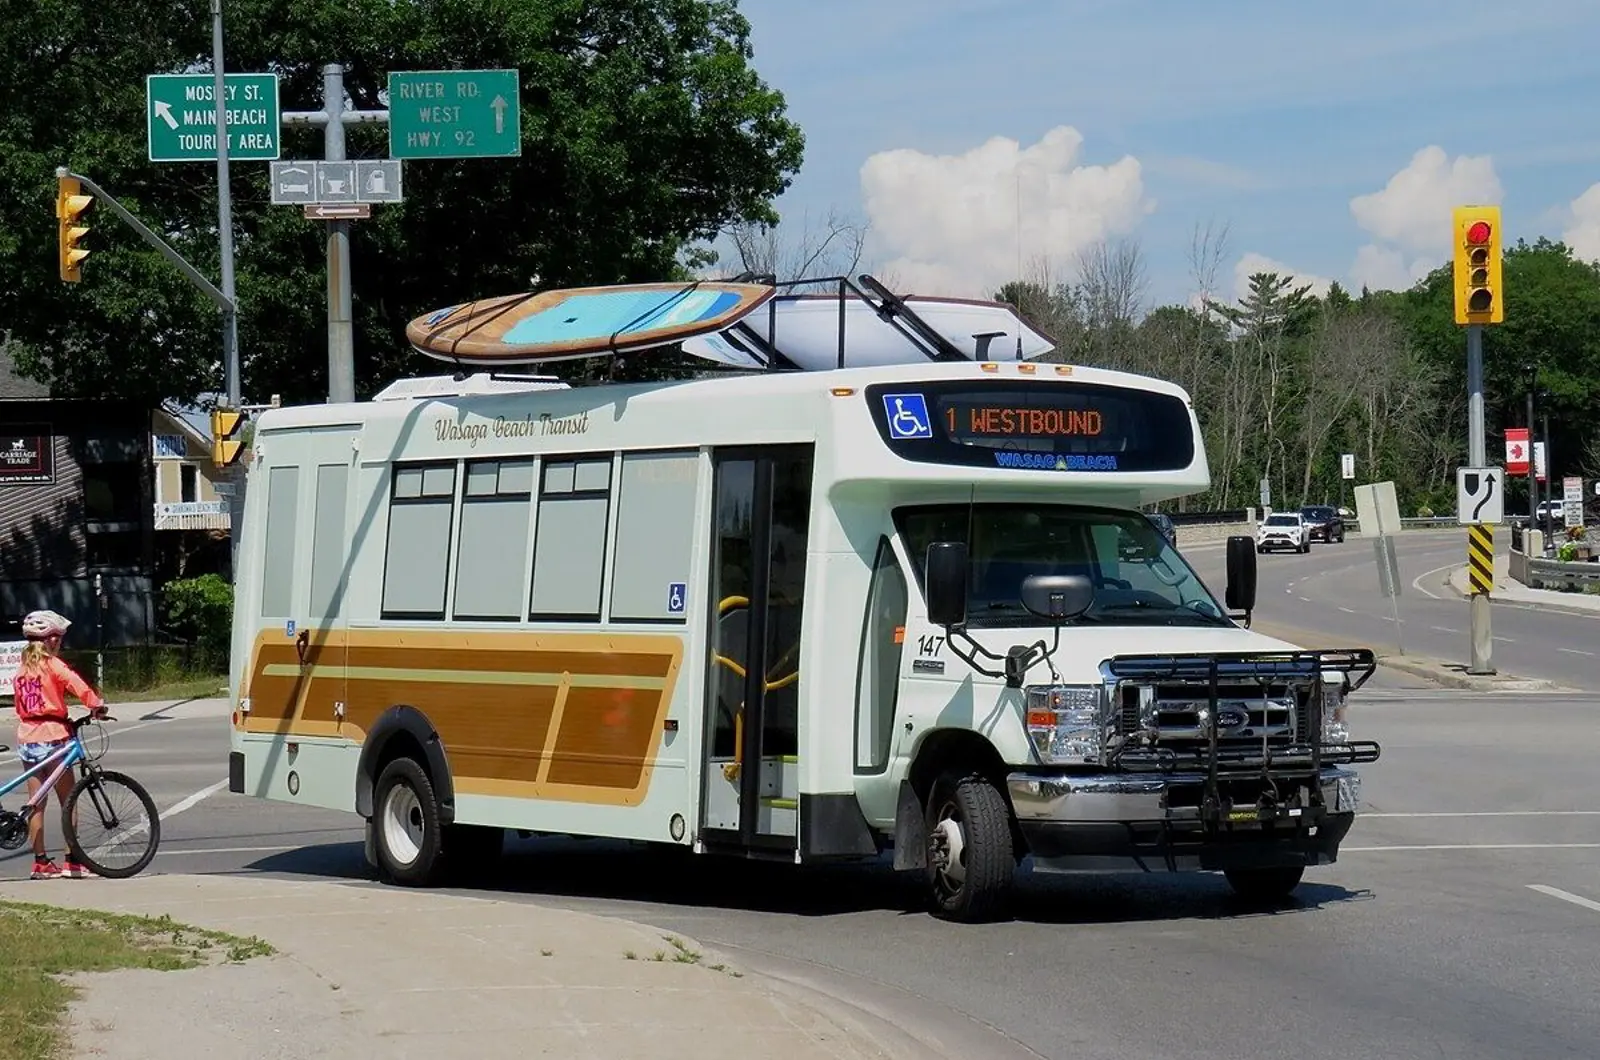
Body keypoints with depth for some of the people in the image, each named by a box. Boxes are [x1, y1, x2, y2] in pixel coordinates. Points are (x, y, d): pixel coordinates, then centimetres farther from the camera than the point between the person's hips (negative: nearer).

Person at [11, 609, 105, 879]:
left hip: (26, 738, 6)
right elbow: (76, 683, -25)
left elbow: (19, 704, 17)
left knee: (36, 803, 8)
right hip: (52, 736, -6)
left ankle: (41, 862, 10)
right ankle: (72, 861, 1)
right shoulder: (52, 664, -8)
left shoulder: (22, 669, 12)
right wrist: (97, 704, -28)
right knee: (68, 801, 1)